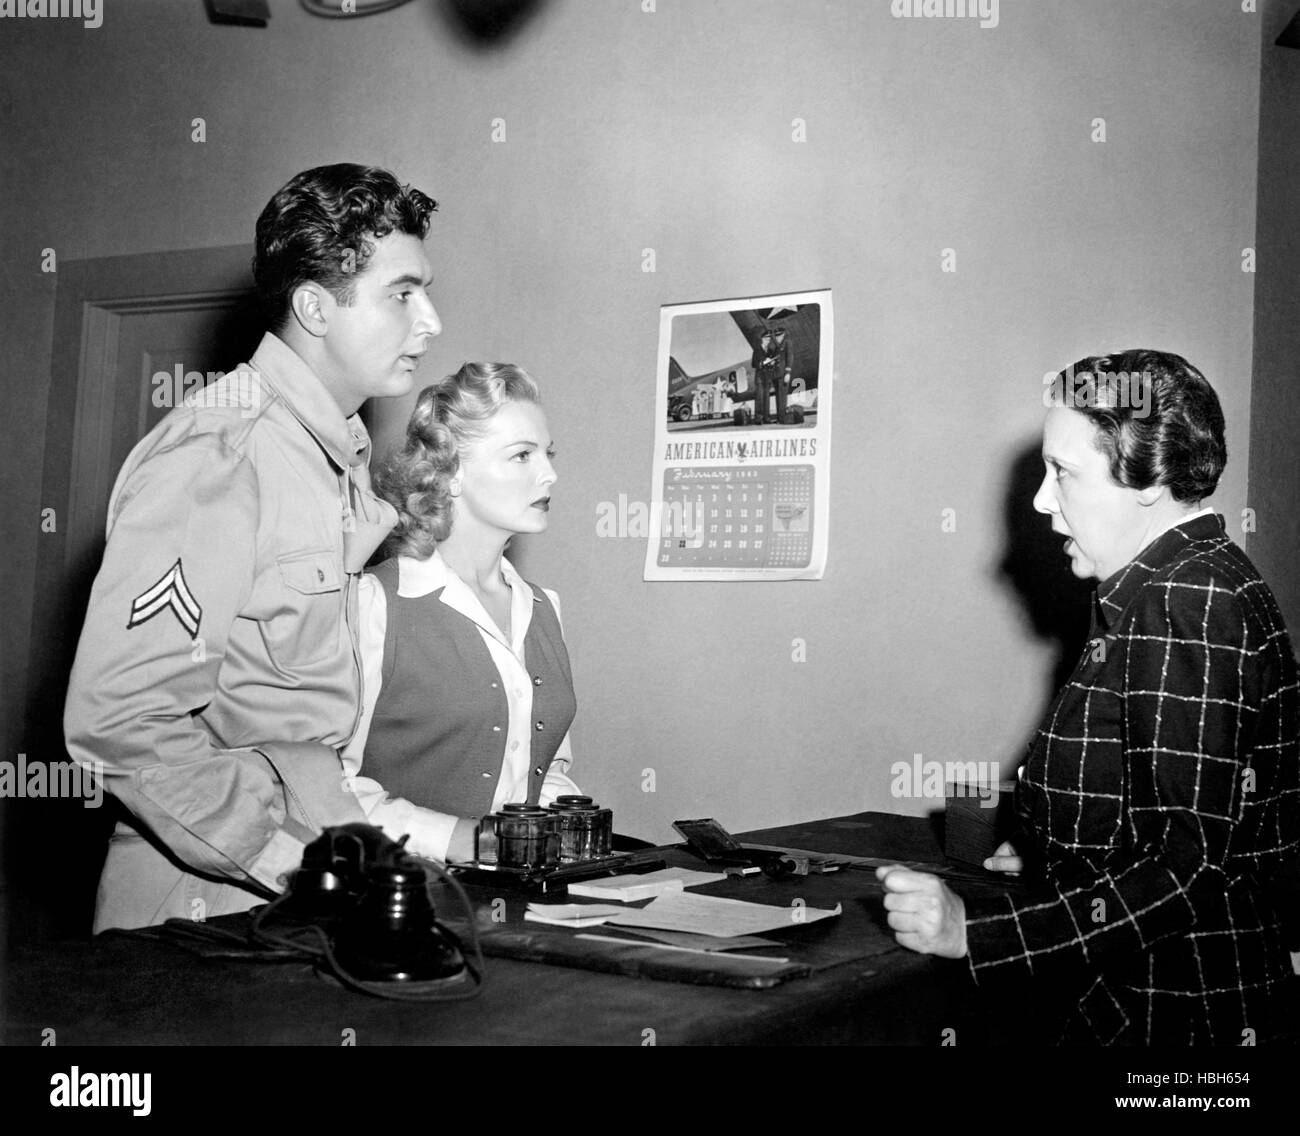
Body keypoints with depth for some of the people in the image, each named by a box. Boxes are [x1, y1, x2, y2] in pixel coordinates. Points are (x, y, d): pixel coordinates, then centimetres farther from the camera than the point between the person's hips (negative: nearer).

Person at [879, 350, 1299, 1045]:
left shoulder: (1193, 602, -18)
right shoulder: (1154, 595, 12)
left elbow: (1191, 868, -24)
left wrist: (975, 931, -25)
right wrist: (1035, 855, 16)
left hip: (1177, 1015, -9)